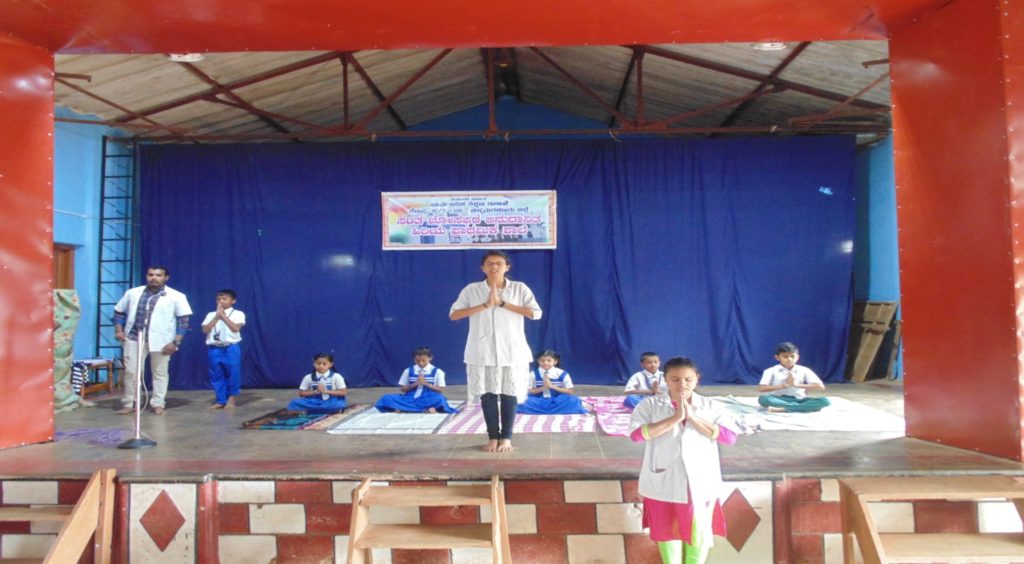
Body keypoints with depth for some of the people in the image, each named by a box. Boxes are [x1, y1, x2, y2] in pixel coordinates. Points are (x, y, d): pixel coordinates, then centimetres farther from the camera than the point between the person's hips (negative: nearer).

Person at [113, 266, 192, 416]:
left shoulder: (176, 296, -3)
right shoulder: (133, 293, 7)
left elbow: (184, 320, -4)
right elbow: (119, 311, 17)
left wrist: (176, 342, -11)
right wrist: (119, 330, 2)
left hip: (161, 340, -2)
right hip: (134, 338, 2)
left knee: (160, 373, 6)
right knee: (131, 371, 4)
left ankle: (158, 404, 15)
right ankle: (128, 403, 16)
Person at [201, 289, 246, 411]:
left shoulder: (238, 314, 0)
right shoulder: (211, 315, 9)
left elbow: (236, 328, -14)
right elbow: (205, 330, -1)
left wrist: (223, 315, -9)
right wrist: (216, 317, -7)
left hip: (231, 348, -3)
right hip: (214, 349, 3)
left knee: (232, 374, -2)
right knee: (216, 375, 6)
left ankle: (231, 399, 13)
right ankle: (220, 400, 15)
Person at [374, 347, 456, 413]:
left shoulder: (437, 372, 3)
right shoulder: (408, 371, 9)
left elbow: (441, 390, 1)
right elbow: (403, 389, 10)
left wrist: (426, 383, -11)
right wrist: (414, 384, -8)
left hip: (428, 399, -2)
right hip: (411, 399, 2)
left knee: (439, 399, -38)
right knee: (387, 398, -22)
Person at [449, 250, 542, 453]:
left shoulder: (519, 288, 1)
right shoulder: (471, 290, 2)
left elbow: (536, 313, -10)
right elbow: (453, 315, -6)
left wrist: (502, 303, -14)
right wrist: (485, 305, -14)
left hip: (512, 350, 0)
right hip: (482, 352, 1)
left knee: (509, 394, 2)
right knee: (487, 393, 3)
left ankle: (506, 437, 14)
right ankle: (493, 437, 15)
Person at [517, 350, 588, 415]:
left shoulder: (562, 374, -3)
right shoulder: (534, 374, 0)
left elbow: (571, 392, -5)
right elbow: (529, 392, -1)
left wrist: (552, 386, -15)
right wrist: (543, 388, -18)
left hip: (558, 401, -2)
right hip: (539, 402, 2)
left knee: (573, 401, -28)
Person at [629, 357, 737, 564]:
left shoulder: (710, 407, 0)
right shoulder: (650, 405, -5)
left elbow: (730, 437, -11)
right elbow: (636, 434, -19)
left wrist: (692, 417, -18)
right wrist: (675, 418, -23)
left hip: (701, 482, 1)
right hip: (663, 483, -1)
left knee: (700, 532, 10)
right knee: (668, 530, 13)